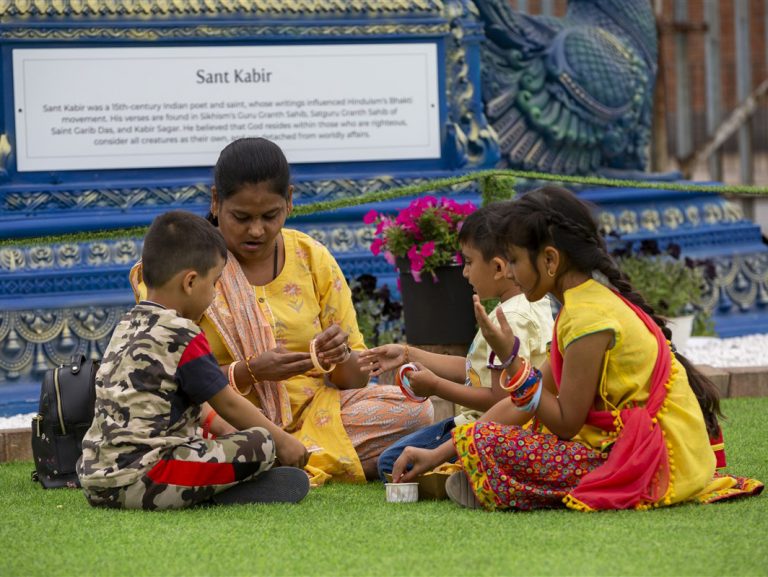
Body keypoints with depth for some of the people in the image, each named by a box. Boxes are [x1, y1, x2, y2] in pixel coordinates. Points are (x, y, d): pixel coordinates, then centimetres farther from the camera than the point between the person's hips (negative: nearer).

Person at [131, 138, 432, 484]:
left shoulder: (312, 258, 9)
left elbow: (357, 380, 11)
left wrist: (341, 360, -13)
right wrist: (249, 372, -20)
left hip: (313, 412, 3)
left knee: (417, 410, -21)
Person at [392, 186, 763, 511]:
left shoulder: (589, 317, -16)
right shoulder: (594, 299, 15)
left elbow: (566, 423, -16)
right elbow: (526, 405, 16)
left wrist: (510, 359, -15)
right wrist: (438, 454, 14)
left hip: (653, 462, -10)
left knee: (484, 445, -19)